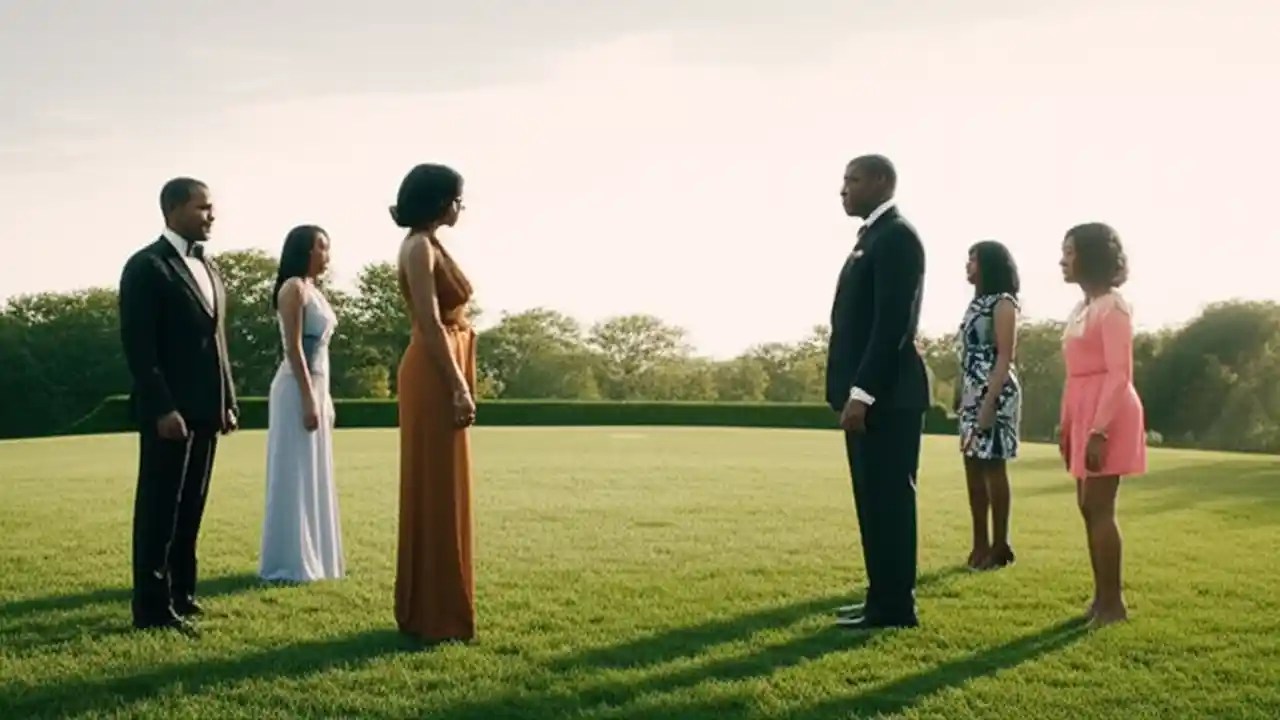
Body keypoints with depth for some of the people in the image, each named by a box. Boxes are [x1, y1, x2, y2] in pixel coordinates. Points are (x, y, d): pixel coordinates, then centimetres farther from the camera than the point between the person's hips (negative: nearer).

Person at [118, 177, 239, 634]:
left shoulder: (209, 269, 18)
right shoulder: (147, 266, -7)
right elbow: (137, 345, -14)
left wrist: (227, 401, 13)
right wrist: (162, 407, -19)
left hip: (205, 409, 8)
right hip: (169, 411, -7)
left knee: (191, 506, 11)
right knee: (159, 507, -2)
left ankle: (180, 593, 20)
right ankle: (153, 606, 3)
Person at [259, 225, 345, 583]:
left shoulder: (313, 290, 17)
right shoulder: (293, 288, -10)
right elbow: (294, 347, -17)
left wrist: (324, 398, 18)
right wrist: (308, 398, -21)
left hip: (315, 386, 10)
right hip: (298, 389, -10)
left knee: (313, 475, 12)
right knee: (295, 475, -5)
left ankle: (311, 556, 19)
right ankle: (291, 562, -1)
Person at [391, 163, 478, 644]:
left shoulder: (428, 246, 18)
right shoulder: (420, 247, -12)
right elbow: (430, 324, -19)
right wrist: (458, 387, -22)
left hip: (440, 378, 10)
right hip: (436, 379, -10)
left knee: (438, 494, 13)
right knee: (436, 494, -5)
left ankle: (428, 610, 22)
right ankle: (435, 616, 2)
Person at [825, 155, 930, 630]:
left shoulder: (896, 236, -12)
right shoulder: (874, 237, 19)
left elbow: (893, 323, -20)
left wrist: (861, 393, -22)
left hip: (885, 396, -10)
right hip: (868, 392, 10)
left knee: (889, 499, -4)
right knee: (874, 500, 13)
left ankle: (894, 605, 2)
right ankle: (883, 598, 20)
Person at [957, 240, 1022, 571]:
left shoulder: (1003, 303, -9)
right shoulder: (977, 302, 16)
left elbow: (1004, 358, -15)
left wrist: (989, 404, -21)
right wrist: (964, 400, 14)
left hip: (995, 395, -9)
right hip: (972, 395, 9)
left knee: (993, 467, -5)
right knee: (973, 467, 8)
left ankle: (999, 546, 2)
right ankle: (980, 543, 15)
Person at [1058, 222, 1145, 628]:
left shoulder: (1112, 306, -10)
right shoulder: (1082, 309, 16)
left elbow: (1119, 374, -17)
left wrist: (1100, 430, -23)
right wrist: (1066, 426, 16)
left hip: (1107, 416, -9)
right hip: (1084, 416, 9)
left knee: (1099, 507, -8)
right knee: (1088, 507, 9)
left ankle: (1113, 603, -2)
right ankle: (1101, 597, 16)